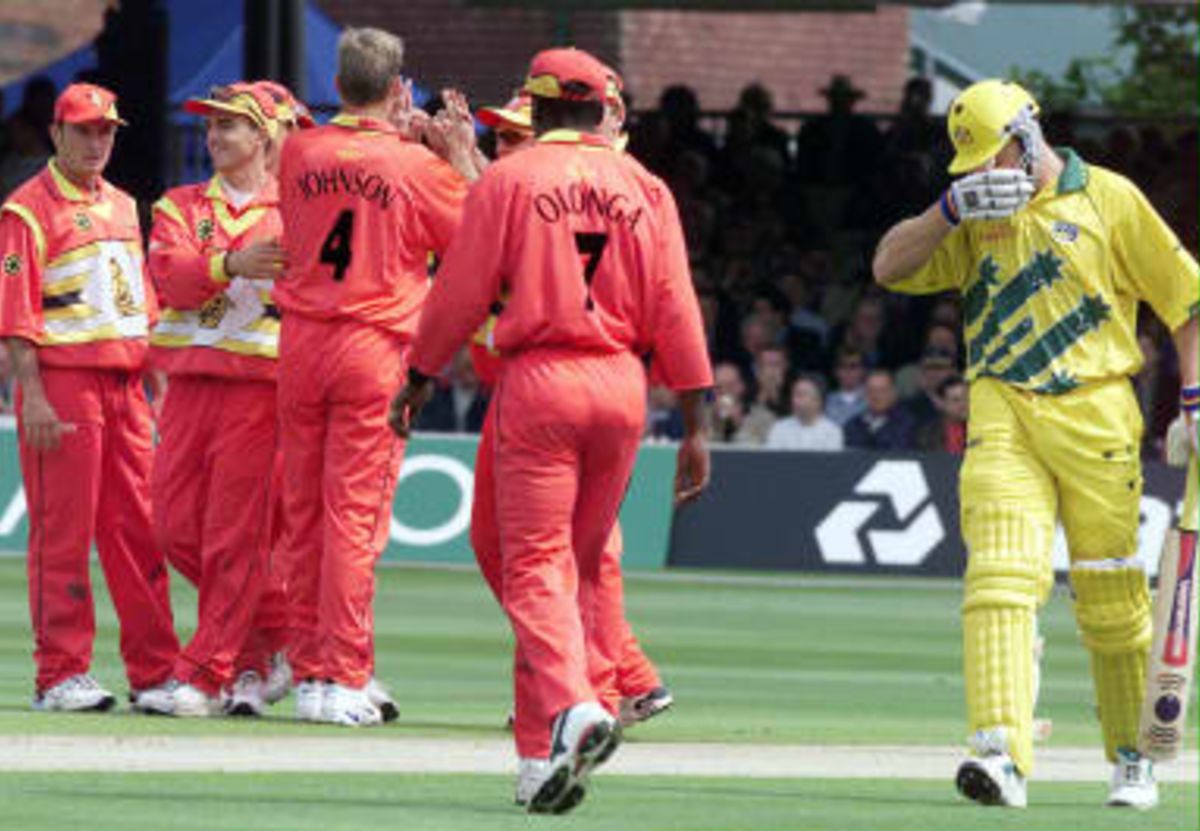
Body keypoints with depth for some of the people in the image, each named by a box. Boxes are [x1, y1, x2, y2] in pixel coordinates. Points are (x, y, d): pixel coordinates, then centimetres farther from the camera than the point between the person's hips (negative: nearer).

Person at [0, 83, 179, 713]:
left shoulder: (122, 207, 20)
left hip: (125, 383, 7)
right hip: (62, 380, -7)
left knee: (138, 531, 5)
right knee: (63, 531, -5)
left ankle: (154, 676, 7)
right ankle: (60, 677, -3)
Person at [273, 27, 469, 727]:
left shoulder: (299, 152, 4)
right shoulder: (418, 165, -7)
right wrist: (465, 159, 11)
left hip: (301, 341, 4)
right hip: (375, 346, -4)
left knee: (303, 510, 10)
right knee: (355, 512, -4)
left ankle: (308, 671, 13)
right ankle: (344, 678, -6)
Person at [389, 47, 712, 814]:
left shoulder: (509, 180, -2)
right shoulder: (644, 188, 7)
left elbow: (461, 293, 0)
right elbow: (675, 312, 4)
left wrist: (420, 379, 14)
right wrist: (696, 425, 6)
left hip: (540, 378, -4)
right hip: (622, 384, 4)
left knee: (537, 561, -6)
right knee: (587, 560, 18)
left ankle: (572, 706, -27)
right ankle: (593, 704, 17)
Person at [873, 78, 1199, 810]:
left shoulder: (1107, 199, 3)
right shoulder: (975, 217, 14)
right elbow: (890, 267, 4)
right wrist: (953, 208, -11)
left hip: (1095, 418, -2)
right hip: (1002, 419, 2)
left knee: (1112, 598, 4)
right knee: (1000, 577, -17)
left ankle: (1133, 757, 21)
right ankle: (1002, 753, -28)